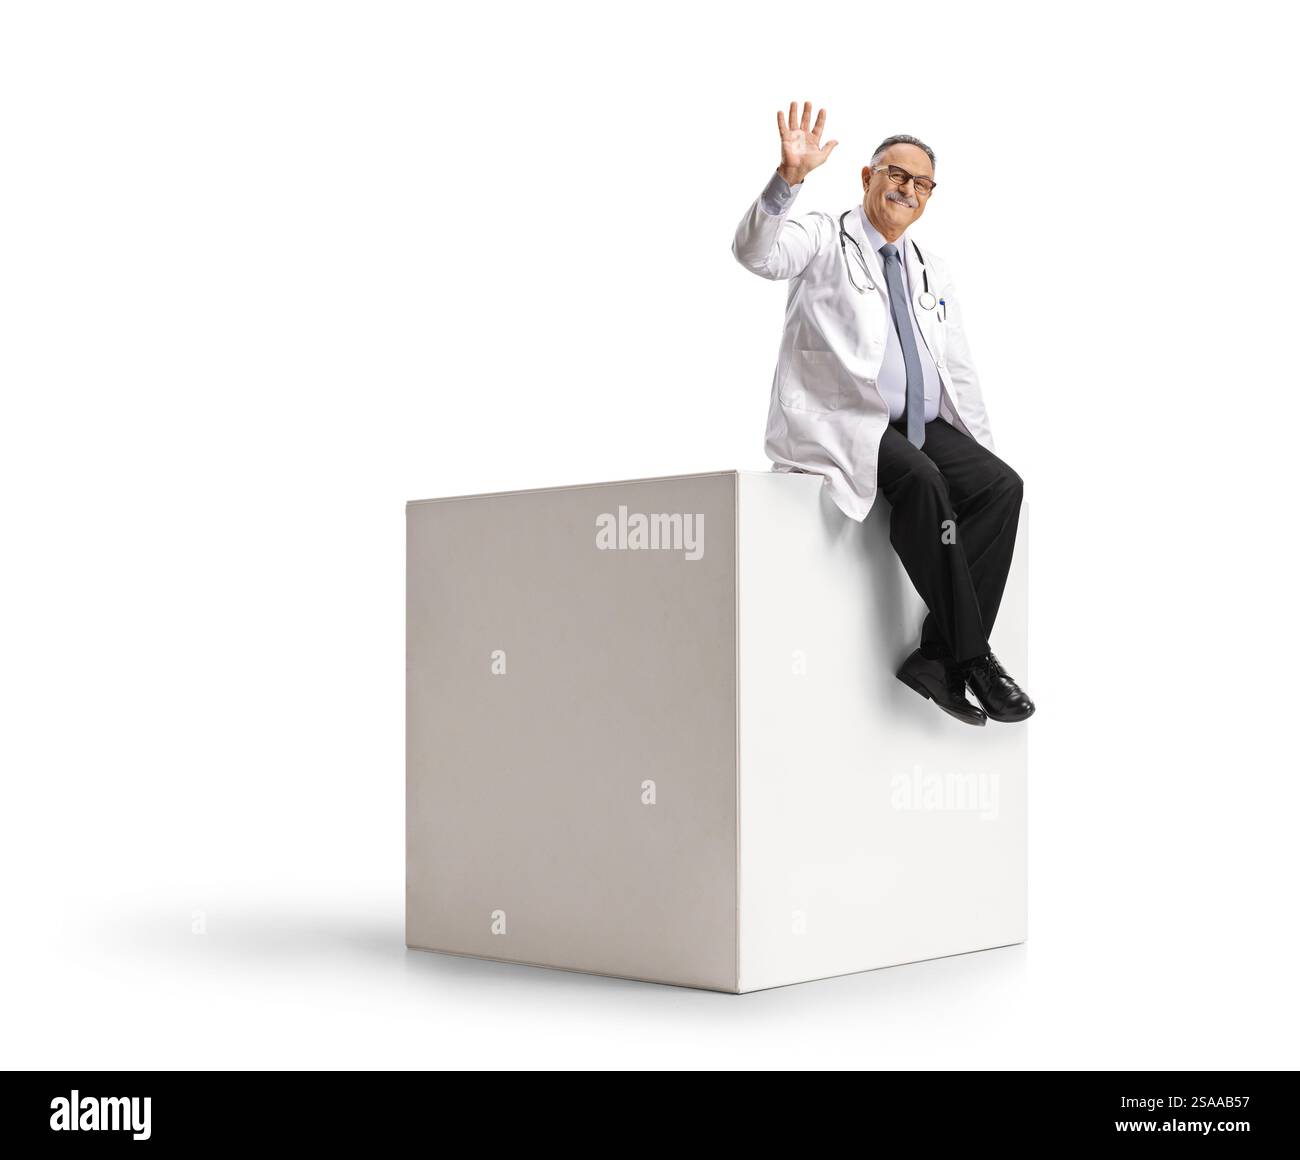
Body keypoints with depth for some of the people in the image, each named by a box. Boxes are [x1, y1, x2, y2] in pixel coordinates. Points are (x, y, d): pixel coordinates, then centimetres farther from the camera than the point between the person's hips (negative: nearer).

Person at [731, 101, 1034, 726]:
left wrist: (978, 450, 12)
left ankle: (936, 657, -20)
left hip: (924, 426, 6)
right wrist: (789, 178, -33)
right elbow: (756, 251, -17)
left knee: (1001, 485, -19)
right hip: (839, 423, -6)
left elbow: (957, 369, 23)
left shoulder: (933, 271, 23)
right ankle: (970, 657, -24)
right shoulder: (822, 241, 5)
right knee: (922, 481, -33)